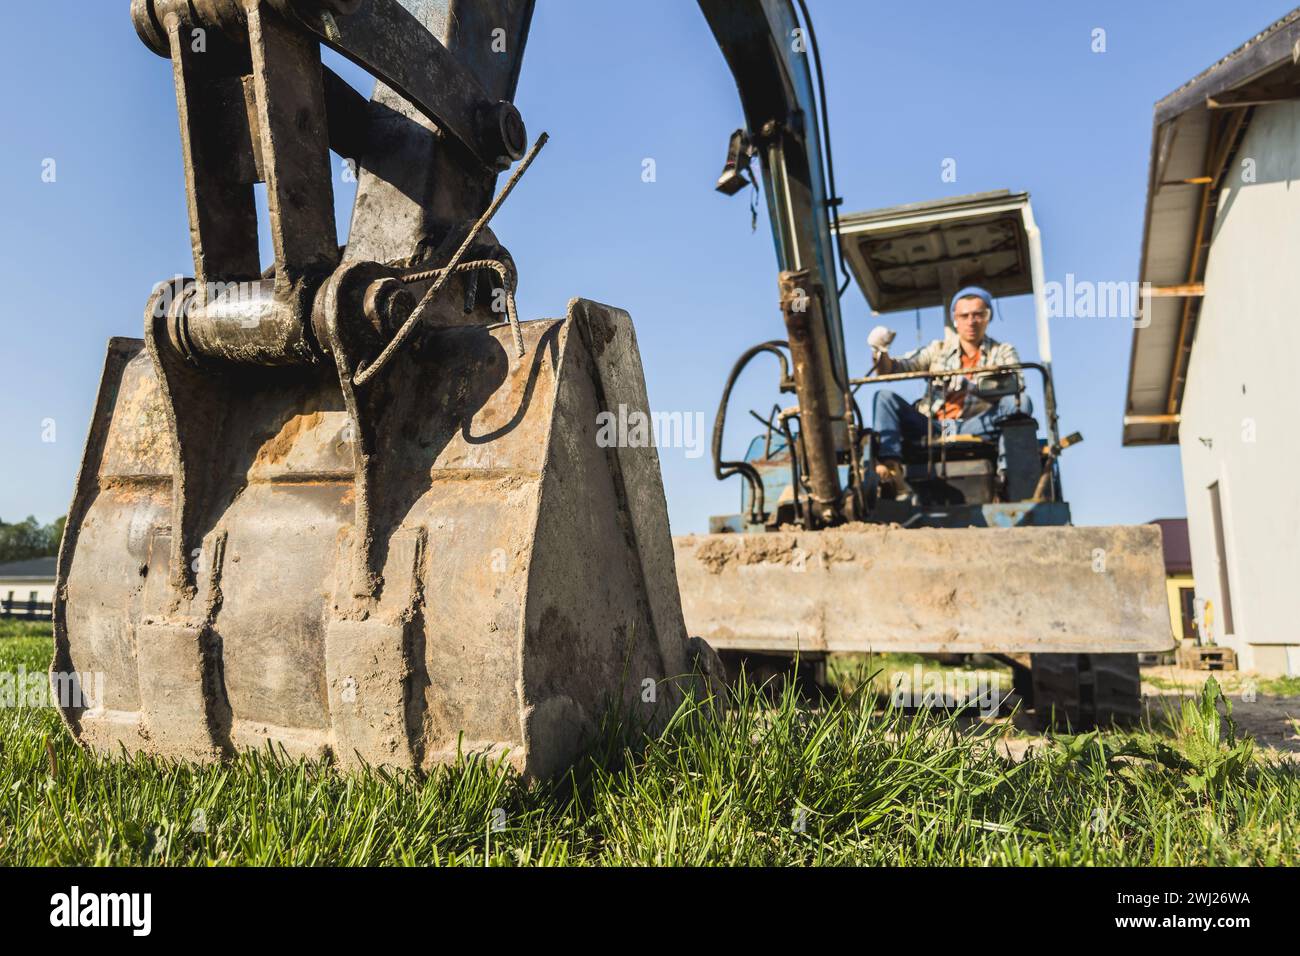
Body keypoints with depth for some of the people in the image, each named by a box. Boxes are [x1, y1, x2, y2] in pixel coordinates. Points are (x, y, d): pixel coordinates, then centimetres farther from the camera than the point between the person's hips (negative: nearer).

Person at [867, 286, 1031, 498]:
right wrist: (881, 352, -15)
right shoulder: (939, 349, 19)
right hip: (931, 428, 2)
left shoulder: (1003, 352, 15)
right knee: (885, 397, -17)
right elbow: (891, 369, 9)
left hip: (976, 430, -1)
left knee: (1021, 402, -25)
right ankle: (894, 477, -38)